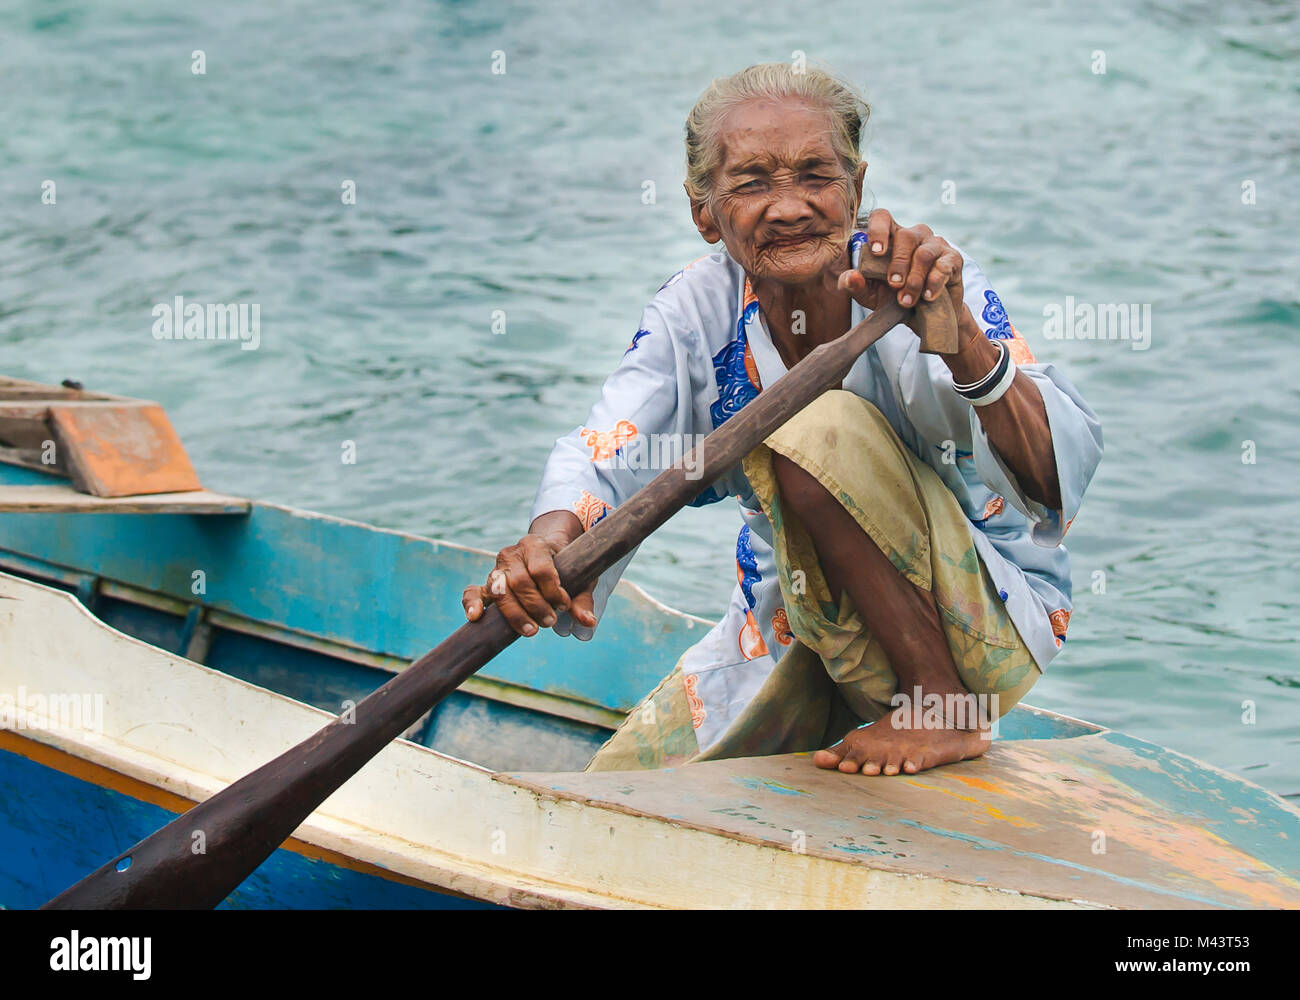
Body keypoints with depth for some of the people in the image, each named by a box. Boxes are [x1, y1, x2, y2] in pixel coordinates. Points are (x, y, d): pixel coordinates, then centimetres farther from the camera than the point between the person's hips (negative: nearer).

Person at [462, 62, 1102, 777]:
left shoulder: (922, 288, -21)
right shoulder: (695, 311, -8)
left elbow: (1061, 476, -33)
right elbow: (605, 456, -21)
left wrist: (959, 336, -52)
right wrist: (549, 544, -46)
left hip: (986, 625, -5)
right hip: (790, 633, 6)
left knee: (823, 429, -29)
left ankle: (946, 709, -14)